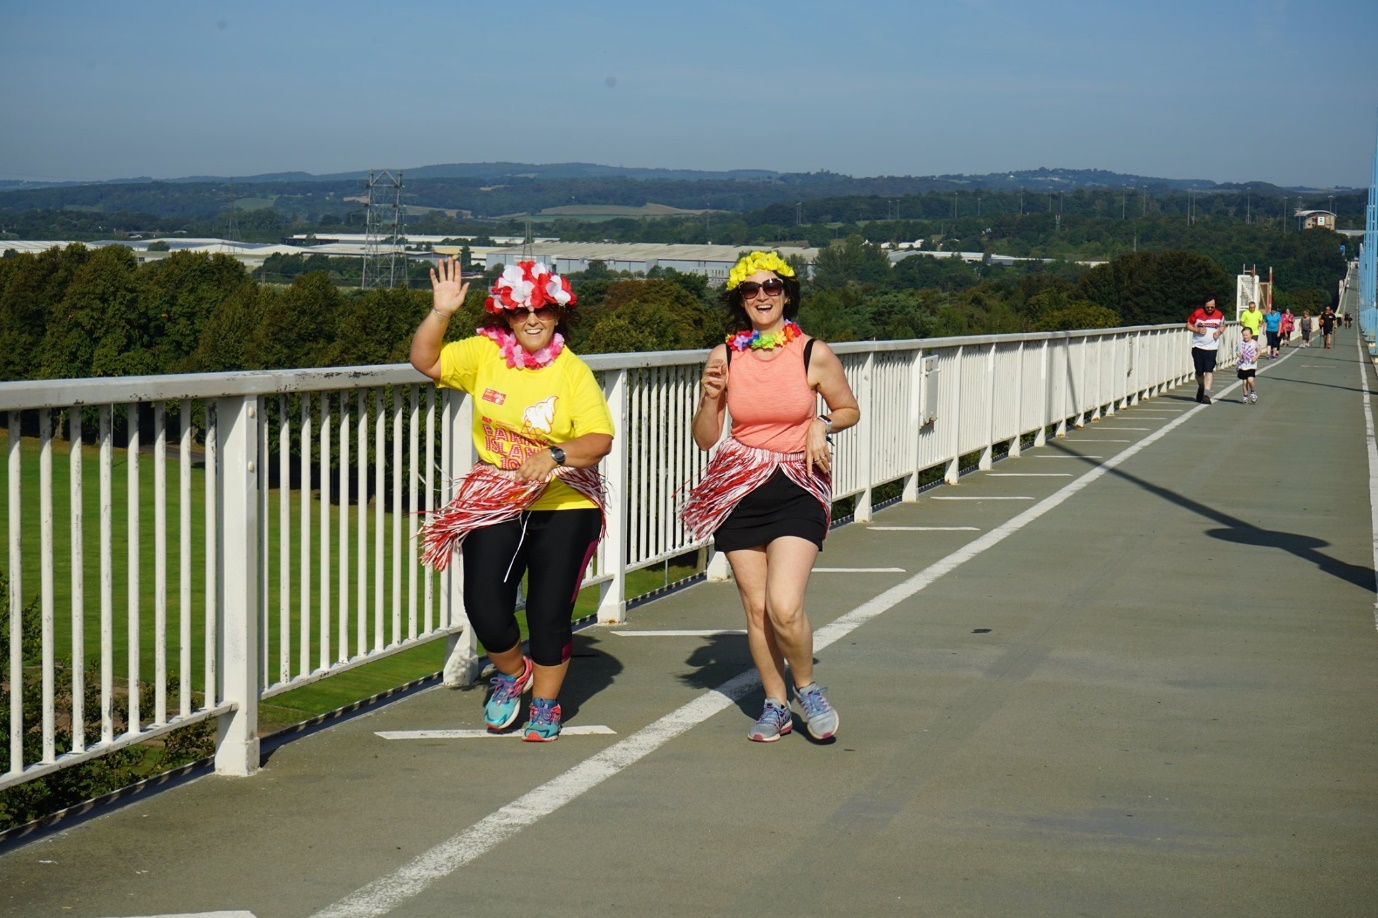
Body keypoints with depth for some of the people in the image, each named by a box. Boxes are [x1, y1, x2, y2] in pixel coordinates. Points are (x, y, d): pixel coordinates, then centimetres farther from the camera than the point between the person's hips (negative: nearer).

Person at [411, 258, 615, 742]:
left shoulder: (573, 371, -6)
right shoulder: (484, 354, 2)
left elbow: (600, 439, -14)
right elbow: (425, 361, 0)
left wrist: (554, 455, -31)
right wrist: (441, 312, -14)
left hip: (563, 507, -2)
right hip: (494, 502, 2)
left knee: (550, 614, 2)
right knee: (484, 607, -5)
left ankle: (545, 705, 26)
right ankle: (511, 672, 29)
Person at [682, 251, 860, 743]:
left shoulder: (814, 354, -4)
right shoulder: (725, 356, 2)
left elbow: (849, 409, 11)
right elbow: (704, 438, 4)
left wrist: (822, 425, -8)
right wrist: (711, 397, -14)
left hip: (797, 491, -3)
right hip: (739, 493, 3)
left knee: (784, 607, -17)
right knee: (755, 608, 5)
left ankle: (807, 688, 10)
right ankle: (775, 705, 24)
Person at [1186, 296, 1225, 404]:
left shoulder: (1219, 315, 0)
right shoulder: (1197, 314, -6)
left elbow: (1222, 326, 18)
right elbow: (1188, 325, 3)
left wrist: (1219, 332, -4)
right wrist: (1198, 330, -14)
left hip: (1212, 347, 0)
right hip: (1198, 347, 0)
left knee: (1209, 370, -11)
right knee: (1199, 371, 7)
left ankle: (1206, 394, -13)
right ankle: (1201, 388, 37)